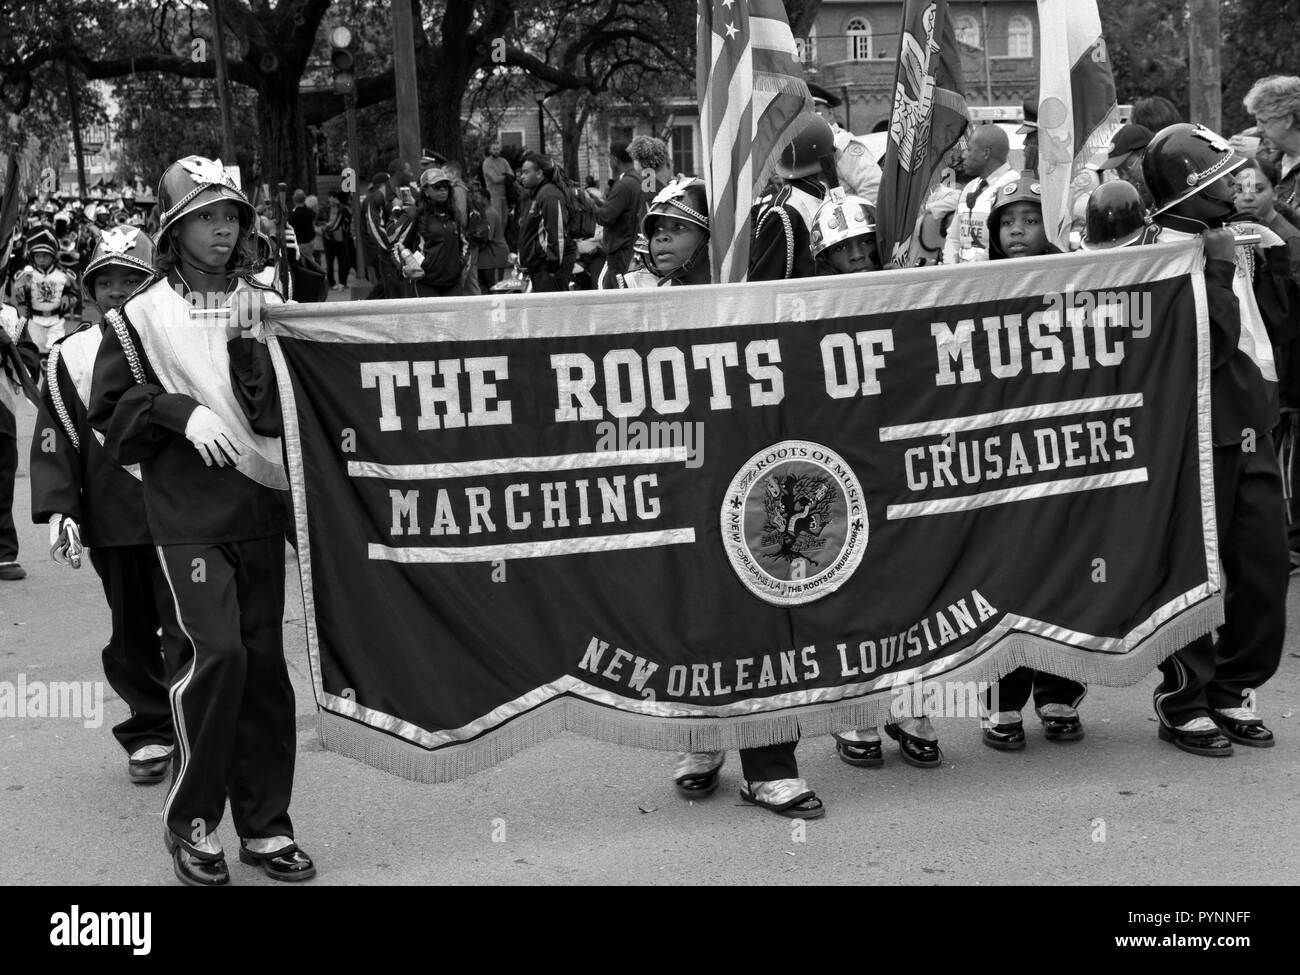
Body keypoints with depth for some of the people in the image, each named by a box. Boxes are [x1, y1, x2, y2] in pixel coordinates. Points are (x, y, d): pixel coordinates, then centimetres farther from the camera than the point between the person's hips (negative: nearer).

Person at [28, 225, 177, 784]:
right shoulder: (69, 356, 5)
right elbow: (54, 440, 4)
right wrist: (57, 509, -4)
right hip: (110, 521, 3)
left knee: (185, 633, -5)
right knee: (130, 634, 11)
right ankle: (148, 734, 25)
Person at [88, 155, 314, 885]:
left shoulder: (265, 305, 11)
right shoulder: (143, 316, 2)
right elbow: (111, 410, 1)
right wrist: (180, 410, -12)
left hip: (263, 505, 4)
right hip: (189, 516, -3)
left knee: (264, 660, 6)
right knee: (216, 651, -15)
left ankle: (265, 825, 17)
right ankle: (191, 820, 4)